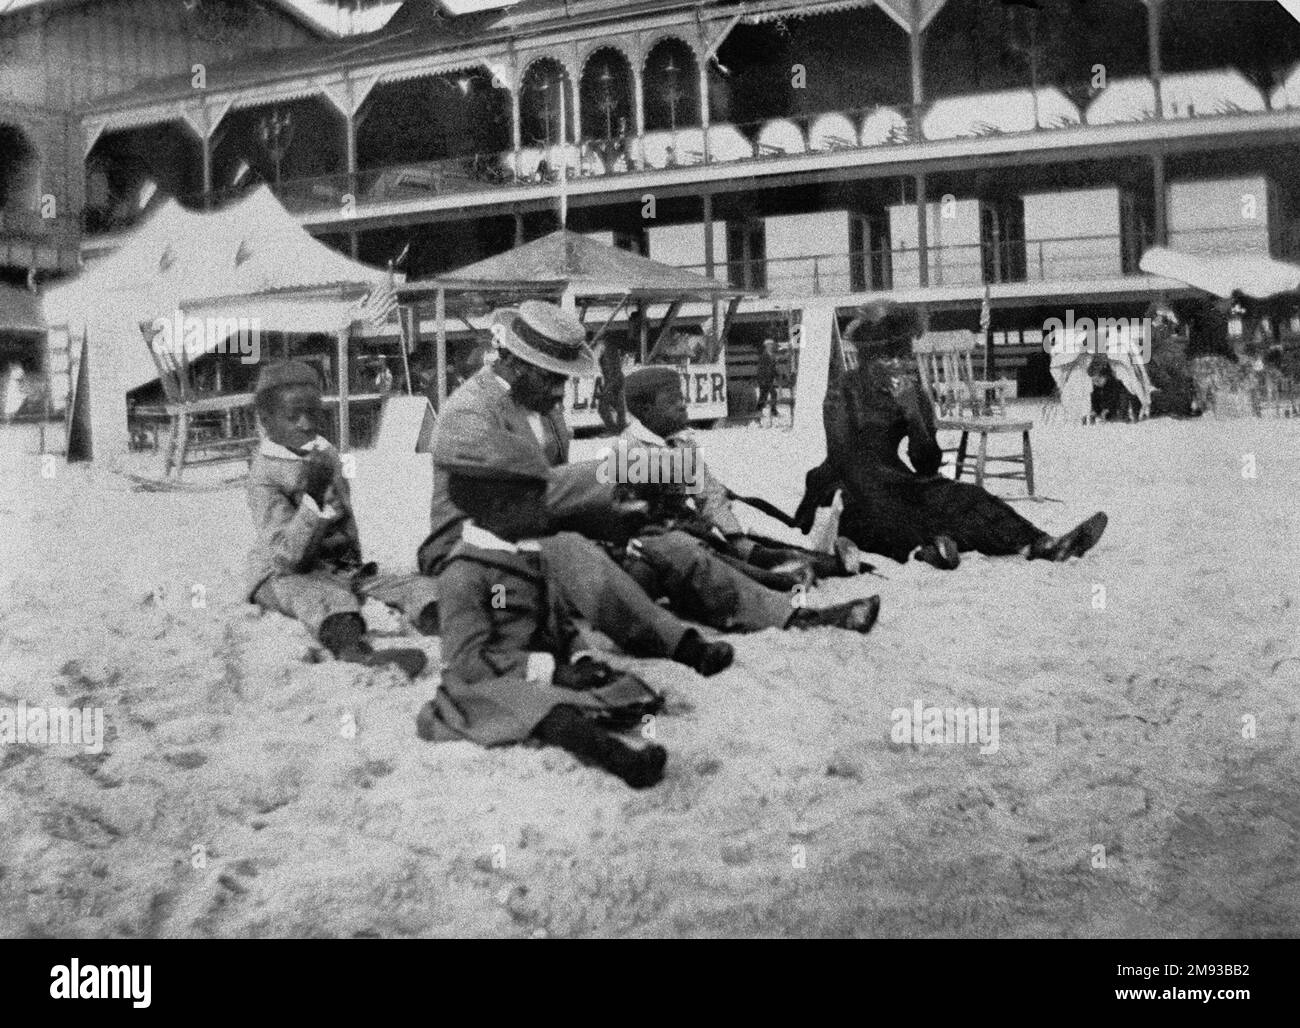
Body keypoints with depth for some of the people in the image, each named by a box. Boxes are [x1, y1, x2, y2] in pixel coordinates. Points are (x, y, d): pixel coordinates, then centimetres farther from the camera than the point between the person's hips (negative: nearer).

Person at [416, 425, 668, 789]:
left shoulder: (530, 555, 17)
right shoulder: (464, 571, -12)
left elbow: (559, 619, 24)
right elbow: (469, 659, -18)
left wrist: (577, 659, 0)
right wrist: (550, 670, -23)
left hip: (543, 676, 9)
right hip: (489, 687, -9)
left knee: (633, 691, -11)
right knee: (553, 713, -39)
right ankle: (619, 758, -64)